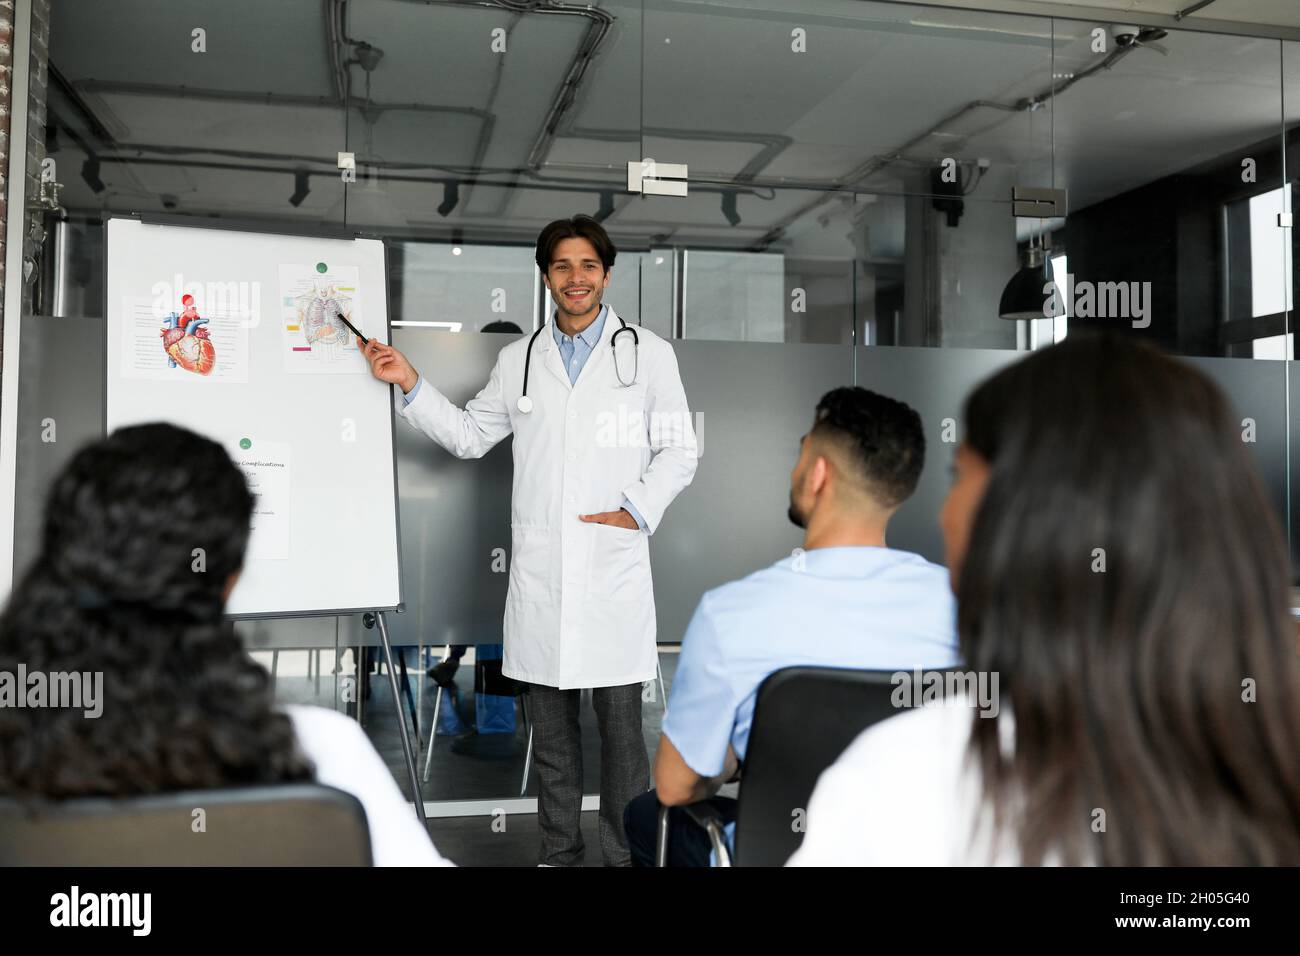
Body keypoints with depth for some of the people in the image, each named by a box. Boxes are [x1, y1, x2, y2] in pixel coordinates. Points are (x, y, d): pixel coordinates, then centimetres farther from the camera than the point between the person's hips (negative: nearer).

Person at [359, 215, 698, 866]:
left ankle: (626, 856, 14)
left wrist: (637, 511, -9)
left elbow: (678, 450, 5)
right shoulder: (519, 360, 15)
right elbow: (469, 436, 20)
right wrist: (410, 385, 9)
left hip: (616, 568, -3)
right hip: (538, 570, 3)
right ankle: (558, 853, 25)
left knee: (620, 725, 0)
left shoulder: (649, 354, 6)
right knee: (550, 726, 12)